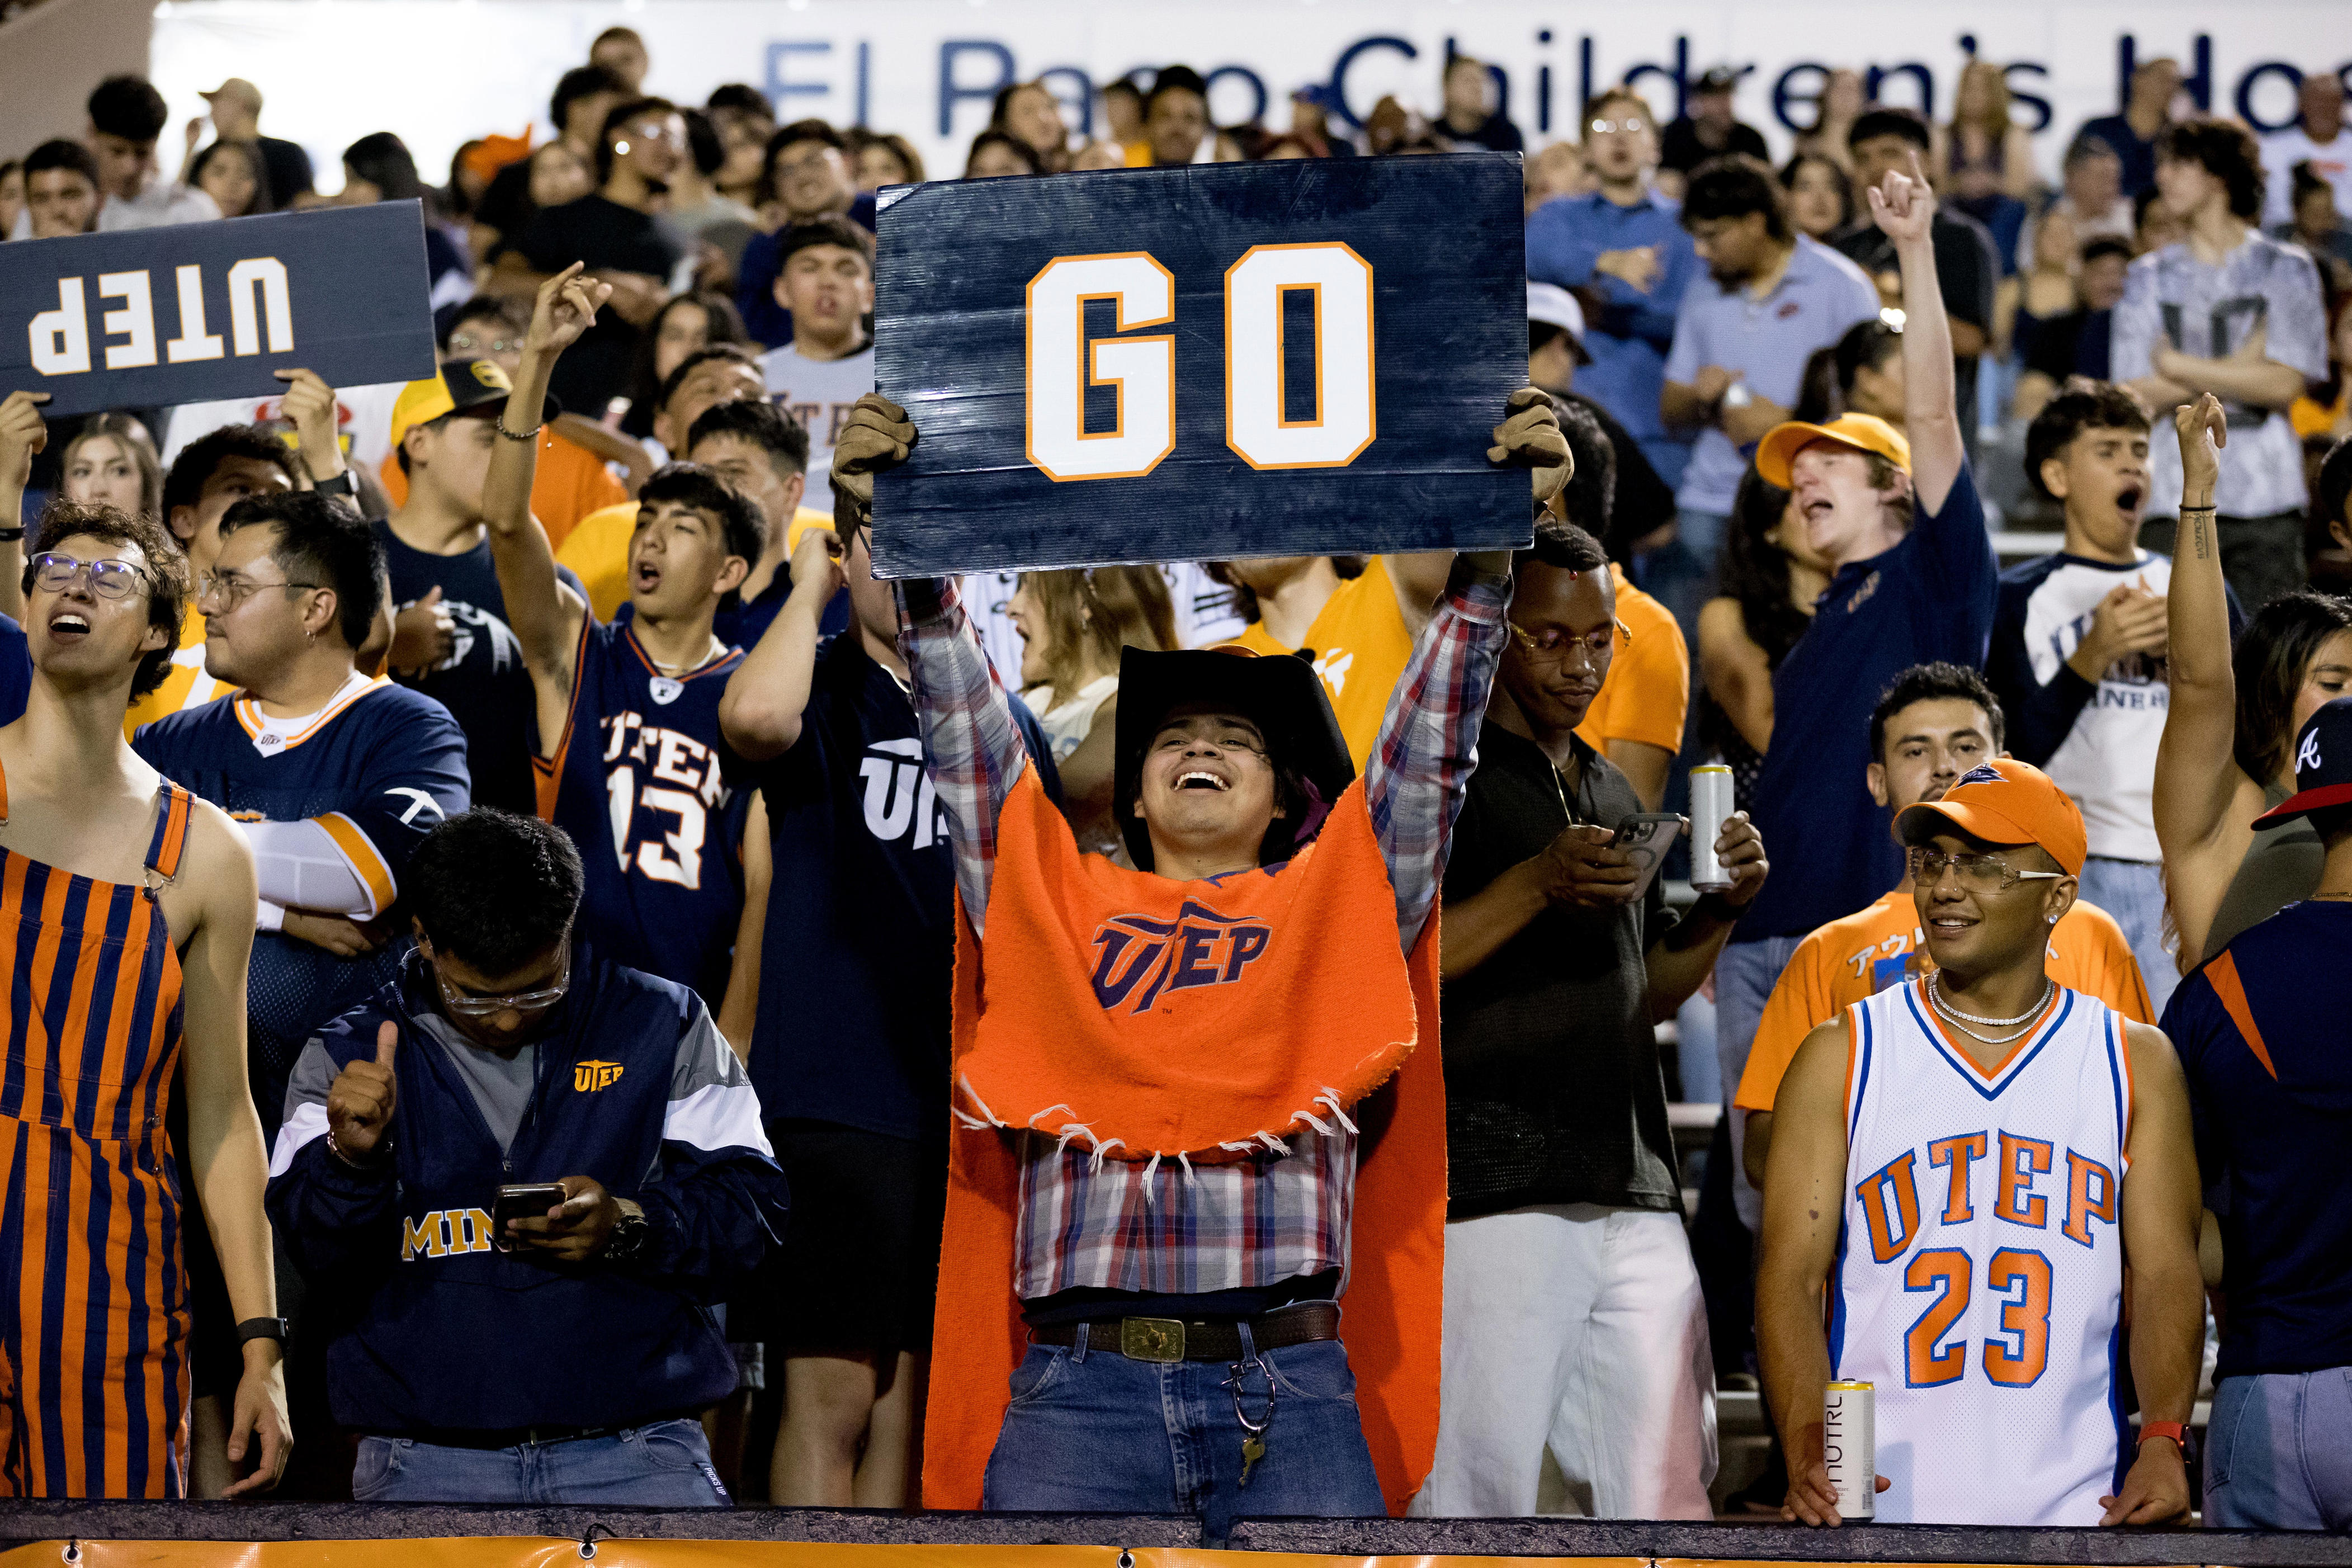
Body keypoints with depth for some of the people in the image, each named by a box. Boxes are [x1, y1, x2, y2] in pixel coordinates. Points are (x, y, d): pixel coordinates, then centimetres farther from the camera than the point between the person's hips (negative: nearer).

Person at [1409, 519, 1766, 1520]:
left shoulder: (1611, 794, 22)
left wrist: (1720, 911, 9)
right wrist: (1537, 884, -18)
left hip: (1636, 1200, 7)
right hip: (1495, 1201, -7)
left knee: (1666, 1497, 1)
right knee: (1475, 1497, -8)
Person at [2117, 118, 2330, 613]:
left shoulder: (2287, 271, 6)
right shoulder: (2149, 278, 12)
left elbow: (2283, 385, -6)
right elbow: (2139, 394, 0)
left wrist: (2177, 366, -3)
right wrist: (2242, 366, -5)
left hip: (2265, 499, -1)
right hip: (2174, 499, 1)